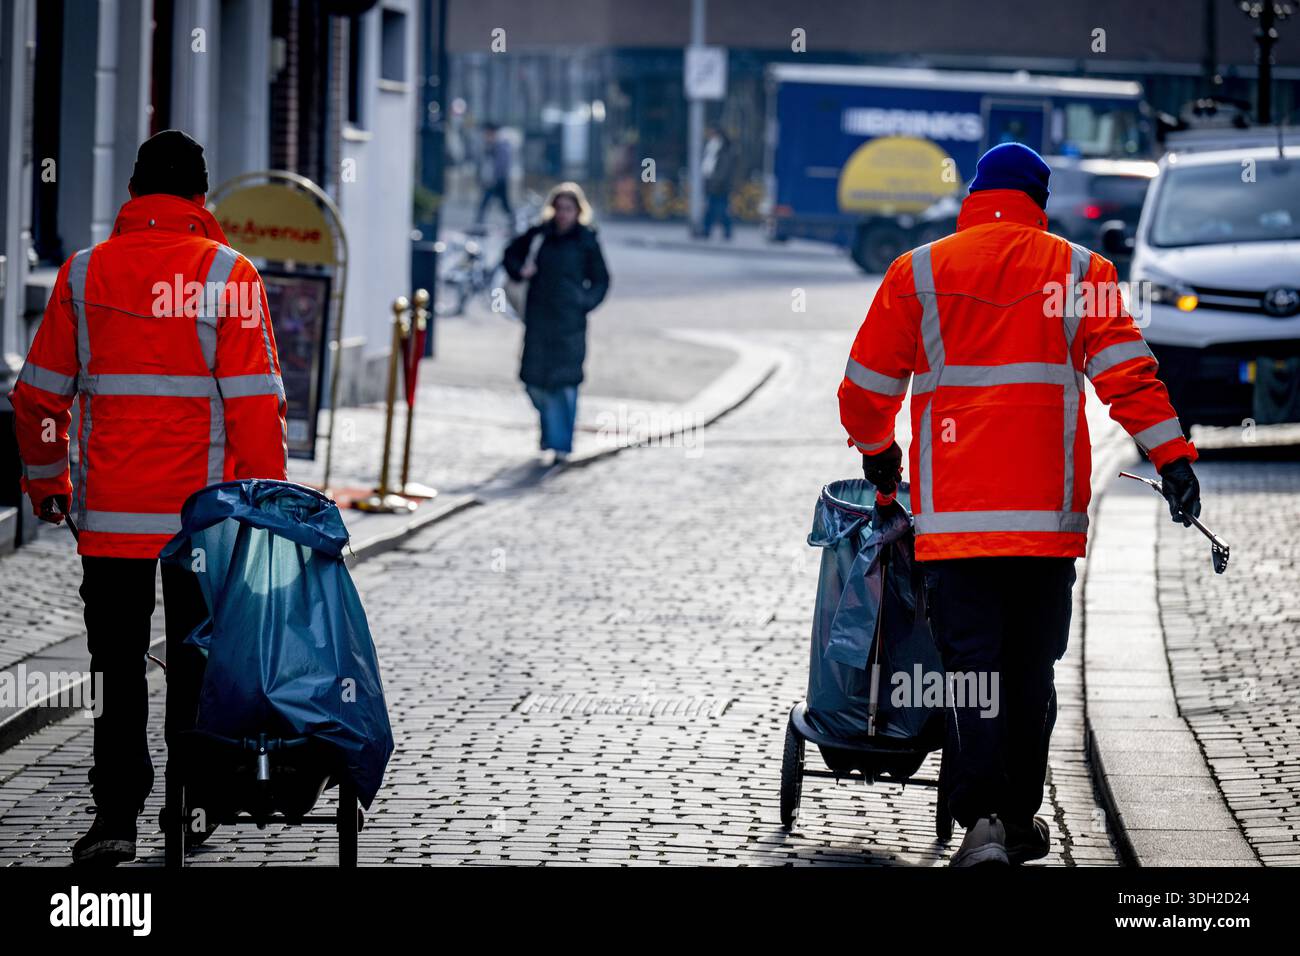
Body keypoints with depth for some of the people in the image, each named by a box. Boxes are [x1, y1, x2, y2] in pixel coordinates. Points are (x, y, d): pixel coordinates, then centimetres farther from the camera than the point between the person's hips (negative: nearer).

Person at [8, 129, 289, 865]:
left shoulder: (85, 274, 1)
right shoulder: (228, 275, -7)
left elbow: (37, 395, 6)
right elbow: (256, 403, -10)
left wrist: (45, 482, 21)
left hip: (109, 513, 1)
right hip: (204, 514, -1)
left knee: (119, 667, 7)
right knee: (194, 665, 13)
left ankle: (117, 813, -4)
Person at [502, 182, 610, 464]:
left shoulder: (586, 241, 1)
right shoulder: (539, 235, 6)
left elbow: (600, 280, 8)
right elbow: (511, 254, 21)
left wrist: (586, 301, -7)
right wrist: (519, 271, 1)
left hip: (570, 323, -3)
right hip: (538, 320, 3)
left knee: (565, 384, -6)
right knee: (535, 382, 4)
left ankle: (561, 444, -1)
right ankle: (551, 432, 28)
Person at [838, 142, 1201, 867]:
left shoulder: (917, 273, 7)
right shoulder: (1077, 270, 6)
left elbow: (868, 385, 11)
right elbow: (1125, 367, -7)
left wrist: (877, 453, 29)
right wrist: (1172, 455, -10)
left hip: (953, 509, -1)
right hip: (1049, 510, 1)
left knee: (970, 665, -2)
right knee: (1031, 667, 13)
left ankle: (982, 819, -17)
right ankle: (1022, 819, 19)